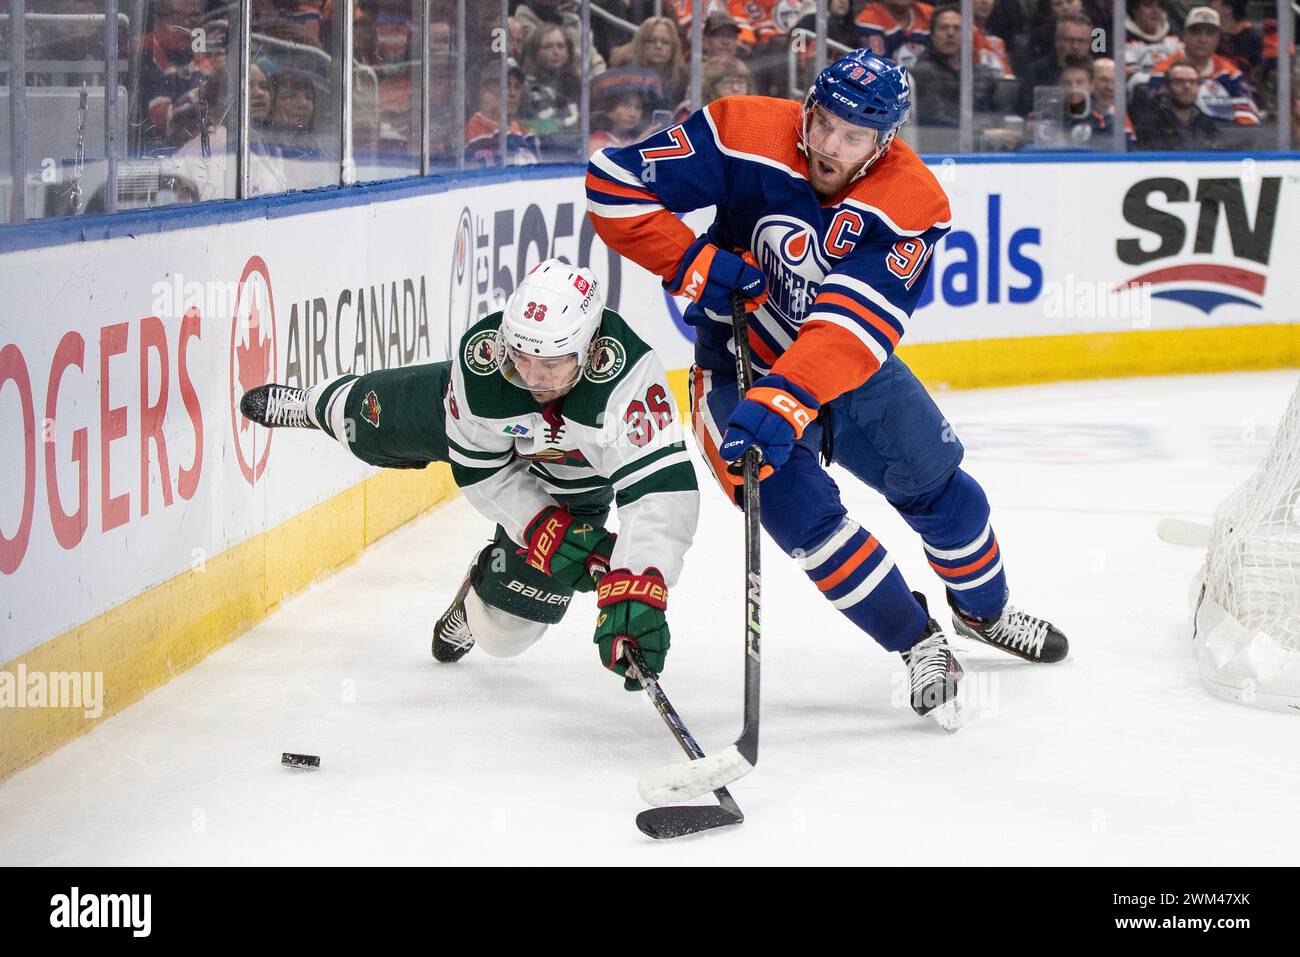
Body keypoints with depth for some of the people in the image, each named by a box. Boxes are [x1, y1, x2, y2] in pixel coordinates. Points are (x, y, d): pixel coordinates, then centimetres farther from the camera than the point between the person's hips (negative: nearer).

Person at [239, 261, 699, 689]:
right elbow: (480, 468, -24)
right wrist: (548, 530, -33)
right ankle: (313, 405, 62)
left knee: (504, 628, 2)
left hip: (578, 482, -1)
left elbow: (661, 486, -54)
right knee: (369, 425, 24)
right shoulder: (480, 358, -40)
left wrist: (636, 593, -66)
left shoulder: (630, 379, -48)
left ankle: (474, 610, 42)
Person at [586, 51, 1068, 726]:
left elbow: (856, 326, -36)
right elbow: (613, 184, -20)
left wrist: (785, 402, -49)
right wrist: (694, 264, -27)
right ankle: (918, 643, 1)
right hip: (743, 362, -2)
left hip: (849, 368, 2)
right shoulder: (747, 135, -25)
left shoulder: (912, 202, -25)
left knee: (941, 489, 13)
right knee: (804, 513, -19)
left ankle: (983, 610, 44)